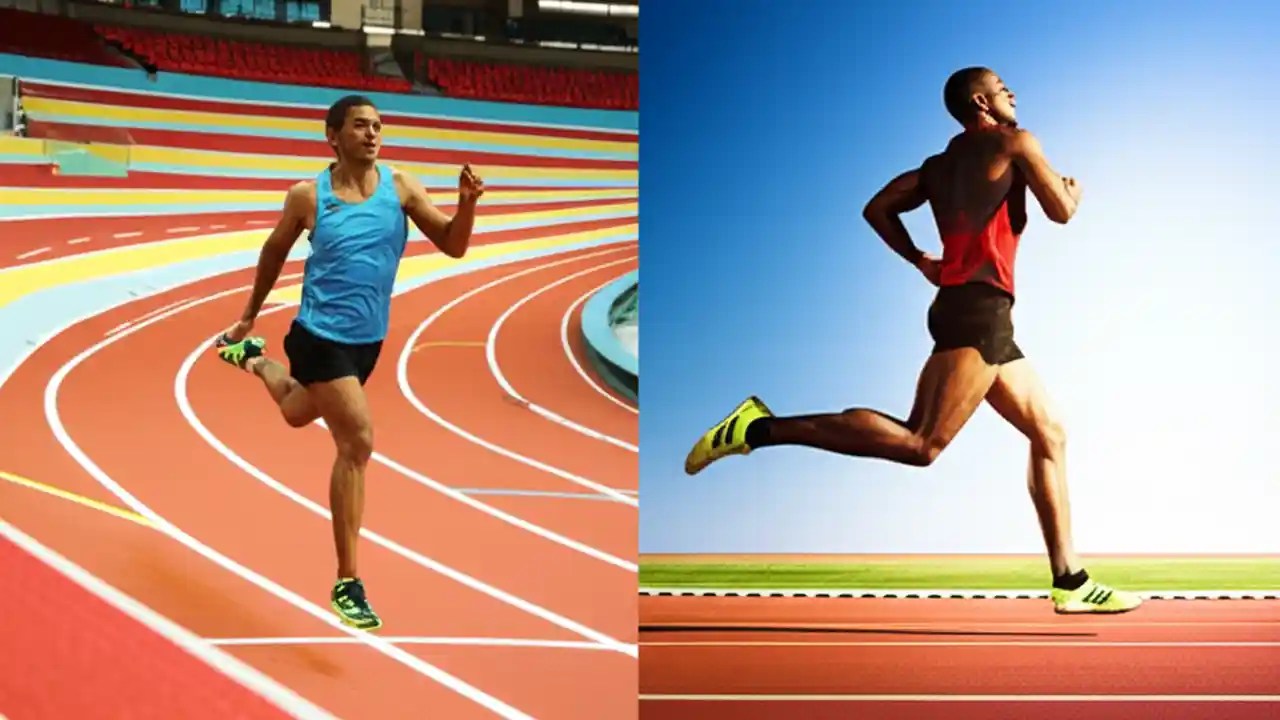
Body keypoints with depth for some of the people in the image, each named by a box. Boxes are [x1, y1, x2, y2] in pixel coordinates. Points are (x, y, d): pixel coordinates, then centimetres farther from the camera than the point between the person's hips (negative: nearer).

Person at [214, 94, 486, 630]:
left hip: (368, 339, 5)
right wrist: (250, 315, 15)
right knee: (357, 441, -16)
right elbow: (275, 250, 7)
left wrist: (467, 204, -22)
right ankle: (347, 584, -9)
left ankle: (255, 361, 62)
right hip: (322, 334, -5)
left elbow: (453, 247, -3)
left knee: (298, 413, 28)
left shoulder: (400, 187, -3)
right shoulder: (308, 195, -9)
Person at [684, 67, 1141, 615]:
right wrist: (1074, 189, 23)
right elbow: (1062, 211, 1)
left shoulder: (939, 164, 23)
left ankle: (1070, 581, 11)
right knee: (922, 444, -18)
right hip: (979, 308, -10)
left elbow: (877, 209, 19)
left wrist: (920, 261, 21)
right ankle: (761, 428, -22)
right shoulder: (1014, 143, 3)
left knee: (1050, 435, 12)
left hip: (976, 314, 10)